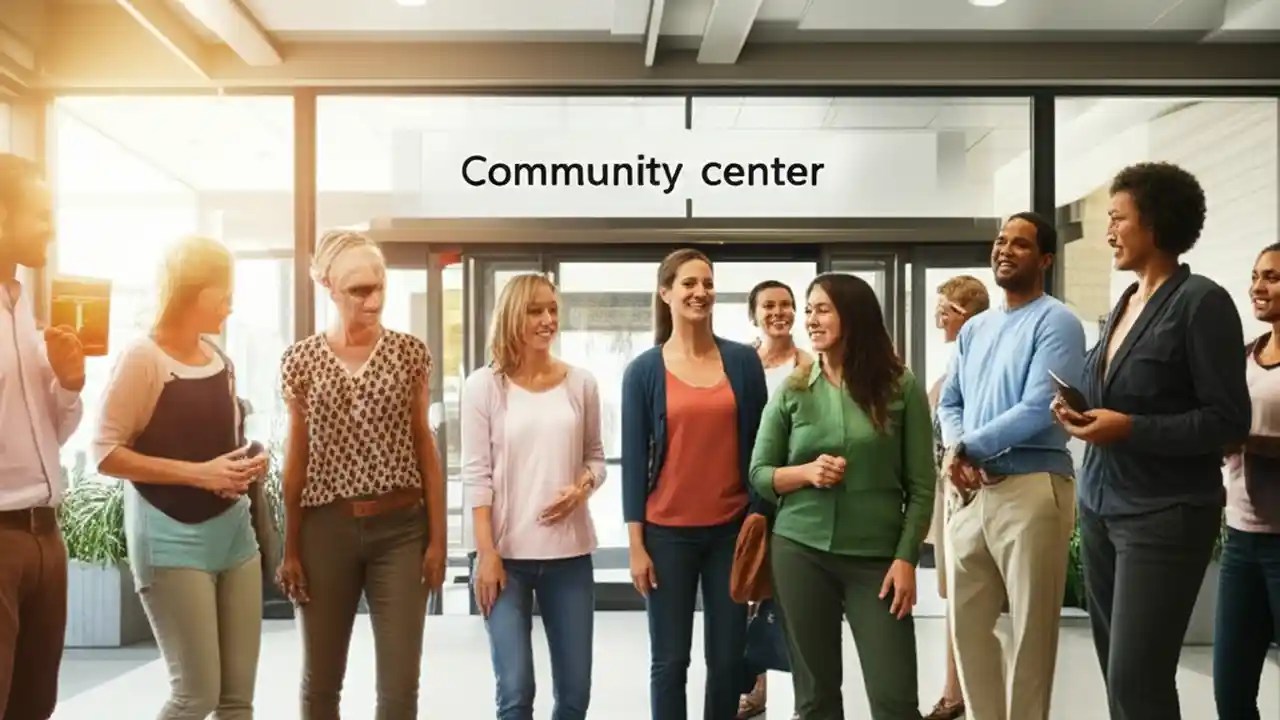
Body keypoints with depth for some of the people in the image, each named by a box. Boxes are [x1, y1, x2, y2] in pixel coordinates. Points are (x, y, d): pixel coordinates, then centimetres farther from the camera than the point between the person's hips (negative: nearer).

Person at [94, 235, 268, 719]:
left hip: (233, 531, 7)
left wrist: (247, 467, 3)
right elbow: (106, 454, -14)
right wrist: (197, 474, -20)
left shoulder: (220, 361, 10)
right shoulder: (142, 358, -10)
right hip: (172, 538, -7)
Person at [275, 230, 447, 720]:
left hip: (401, 529, 0)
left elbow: (424, 447, 3)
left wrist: (437, 536, 0)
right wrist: (290, 548, 4)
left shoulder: (410, 353, 1)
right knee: (320, 680, 12)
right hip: (326, 529, 1)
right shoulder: (301, 360, 1)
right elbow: (297, 458, 5)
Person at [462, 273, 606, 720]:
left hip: (569, 552, 3)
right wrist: (486, 552, -9)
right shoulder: (485, 385, -2)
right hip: (506, 553, -3)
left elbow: (595, 456, 12)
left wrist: (581, 488, -10)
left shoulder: (580, 383, 5)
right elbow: (476, 474, -4)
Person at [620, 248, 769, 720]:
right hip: (668, 533, -1)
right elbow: (634, 460, -2)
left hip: (732, 529, 2)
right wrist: (636, 544, -5)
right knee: (670, 660, 7)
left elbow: (759, 447, 4)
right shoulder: (644, 370, -2)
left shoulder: (743, 361, 2)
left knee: (728, 658, 9)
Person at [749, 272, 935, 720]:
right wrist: (806, 472, -11)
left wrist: (906, 558, -7)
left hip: (875, 557, -1)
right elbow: (759, 474, 7)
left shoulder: (901, 388, -2)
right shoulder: (791, 390, 3)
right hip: (799, 552, 2)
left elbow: (921, 485, 0)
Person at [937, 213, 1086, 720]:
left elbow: (1037, 410, -17)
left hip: (1030, 489, -7)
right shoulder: (974, 329, 16)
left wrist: (967, 447, -10)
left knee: (1031, 628, 4)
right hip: (967, 491, 7)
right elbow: (949, 402, 15)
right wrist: (955, 454, -5)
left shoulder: (1056, 323, -7)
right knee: (966, 621, 12)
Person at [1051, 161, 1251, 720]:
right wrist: (1079, 411, 3)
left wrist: (1128, 429, -22)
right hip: (1100, 506, 8)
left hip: (1164, 515, -8)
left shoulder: (1201, 301, -11)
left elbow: (1228, 421, -14)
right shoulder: (1125, 303, 14)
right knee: (1117, 672, 12)